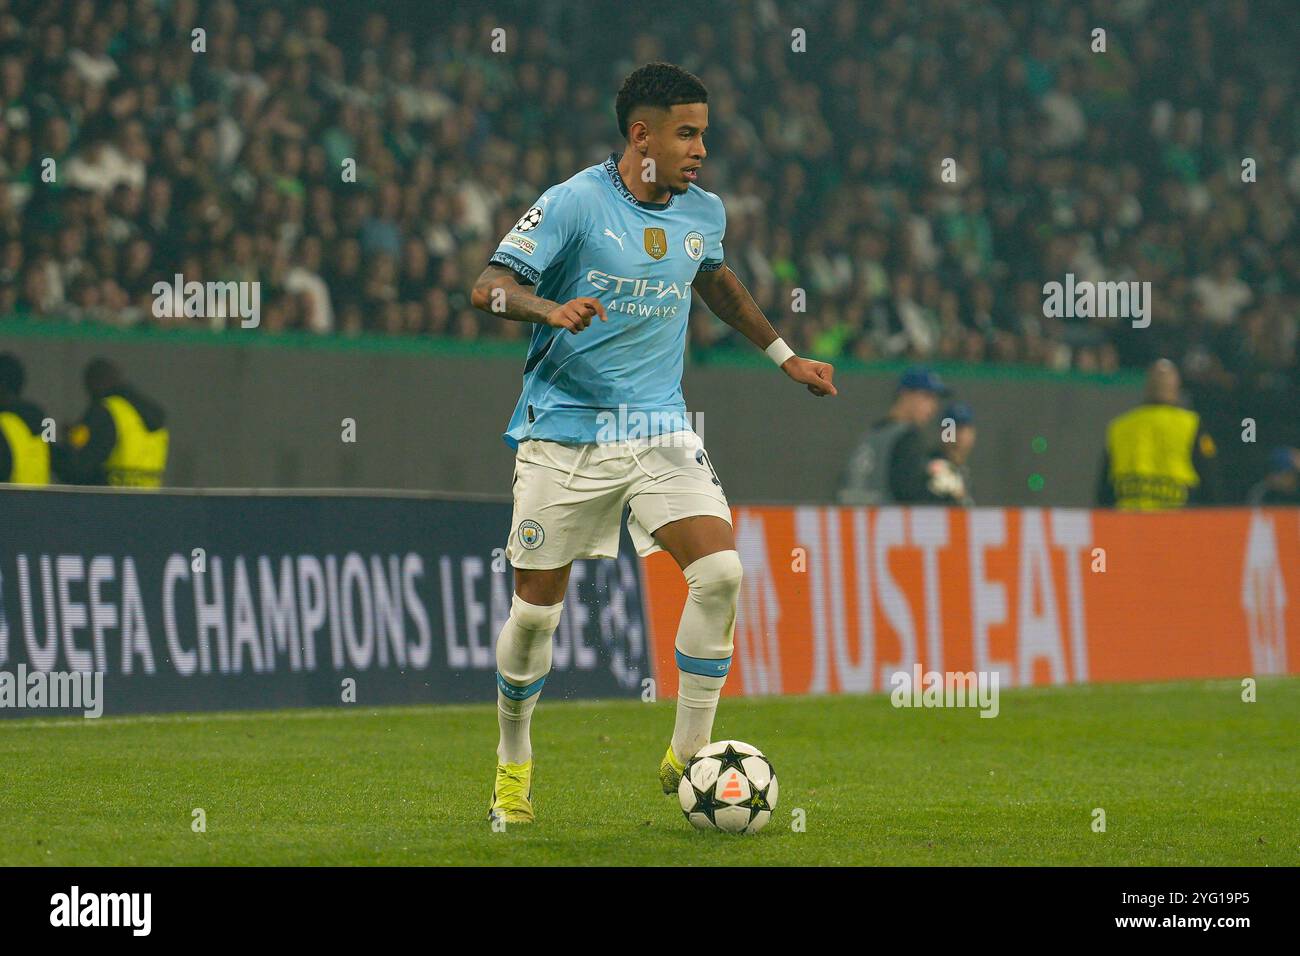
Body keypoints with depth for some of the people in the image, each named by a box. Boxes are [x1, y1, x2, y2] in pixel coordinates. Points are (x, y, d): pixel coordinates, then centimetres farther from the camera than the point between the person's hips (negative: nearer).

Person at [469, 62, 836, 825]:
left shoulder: (704, 213, 6)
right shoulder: (575, 203, -11)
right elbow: (490, 287, -17)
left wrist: (785, 356, 30)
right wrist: (553, 310, -36)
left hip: (659, 427, 4)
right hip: (565, 431, -4)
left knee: (720, 572, -16)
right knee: (537, 611, 2)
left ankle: (687, 757, -3)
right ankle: (514, 763, 25)